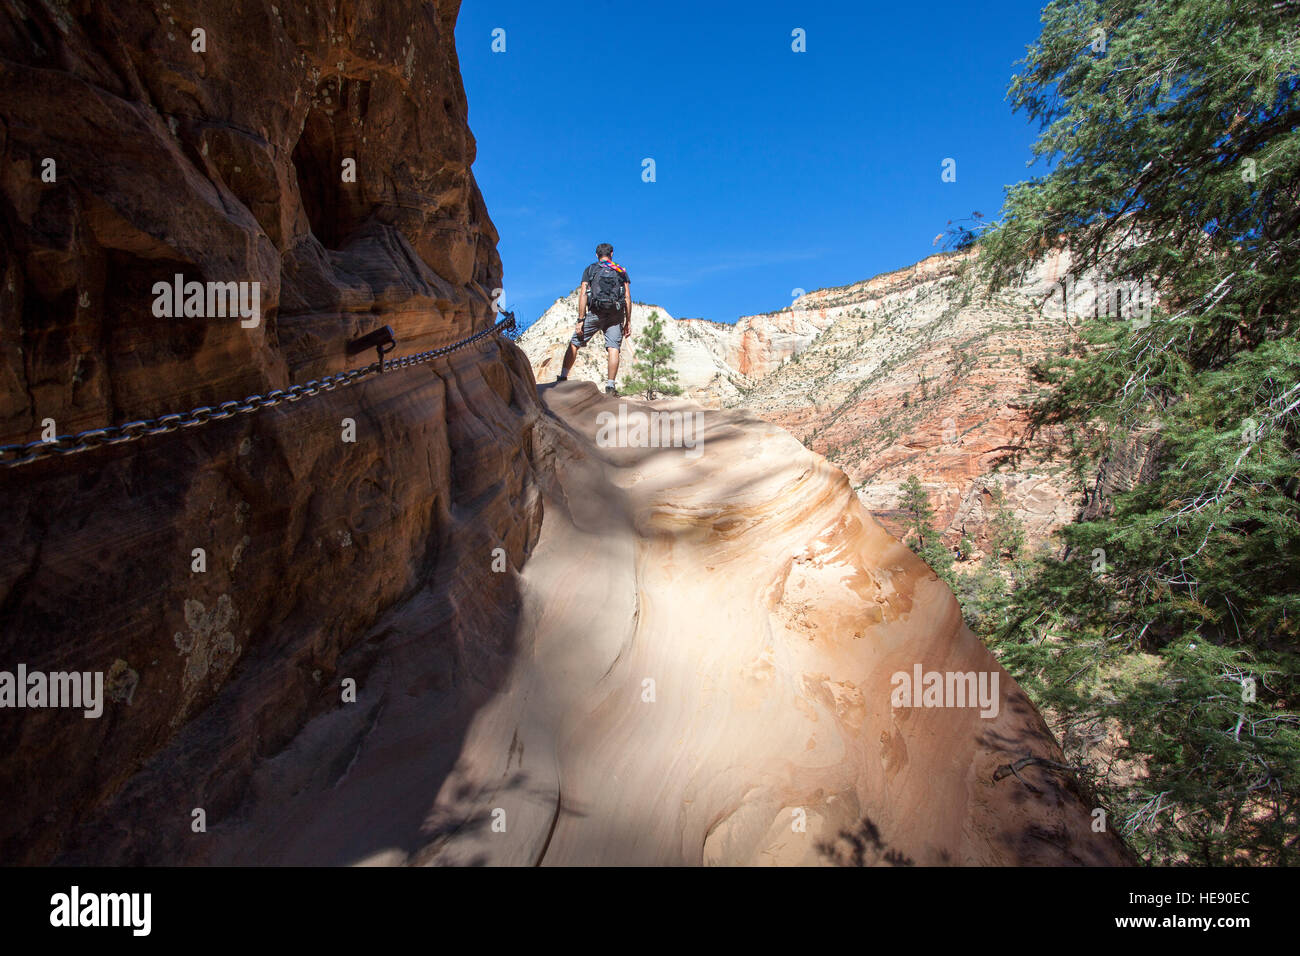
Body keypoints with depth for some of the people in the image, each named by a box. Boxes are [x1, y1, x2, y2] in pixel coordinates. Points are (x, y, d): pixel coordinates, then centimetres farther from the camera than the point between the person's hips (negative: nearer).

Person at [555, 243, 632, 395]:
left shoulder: (590, 270, 13)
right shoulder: (621, 271, 17)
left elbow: (583, 295, 2)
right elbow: (628, 298, 8)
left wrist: (580, 320, 0)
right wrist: (628, 322, 9)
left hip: (595, 313, -1)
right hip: (616, 314, 1)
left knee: (574, 344, 10)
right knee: (613, 348, -4)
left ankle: (563, 378, 11)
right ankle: (610, 385, -15)